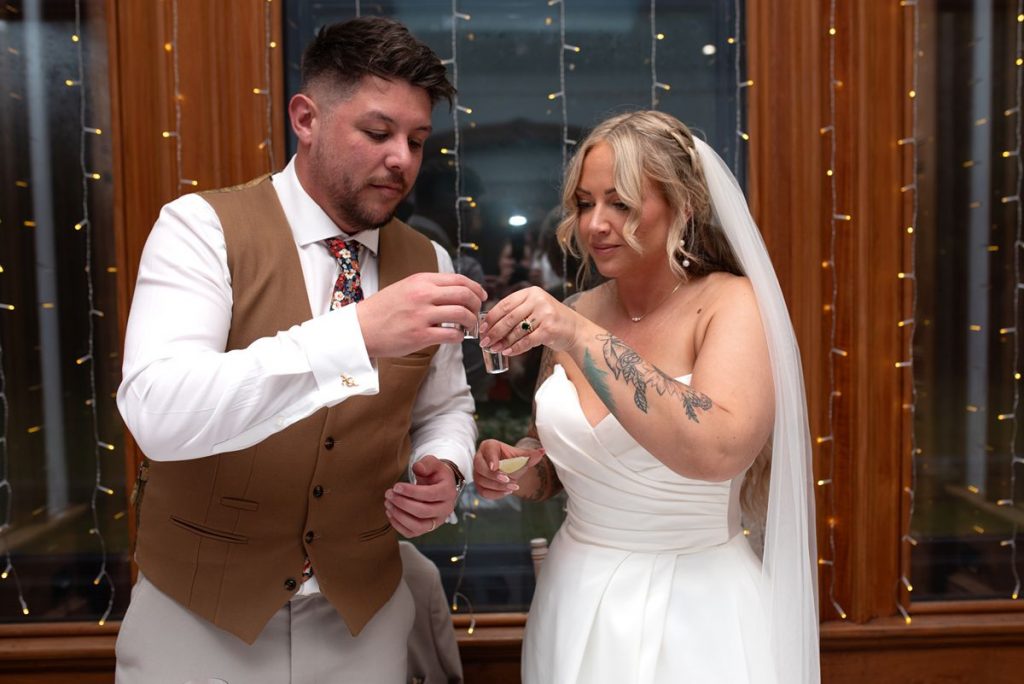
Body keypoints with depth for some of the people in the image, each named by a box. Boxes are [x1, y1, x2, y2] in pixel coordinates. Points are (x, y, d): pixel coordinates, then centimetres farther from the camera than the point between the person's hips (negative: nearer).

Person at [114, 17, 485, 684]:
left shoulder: (428, 262, -1)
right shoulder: (203, 227, -14)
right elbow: (159, 414, -28)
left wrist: (443, 470, -11)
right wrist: (358, 332, -38)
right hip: (201, 616, -3)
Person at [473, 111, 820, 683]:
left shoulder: (732, 302, -14)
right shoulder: (575, 315, -1)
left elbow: (718, 450, -31)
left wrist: (581, 338, -31)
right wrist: (516, 470, -10)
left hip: (692, 612, -4)